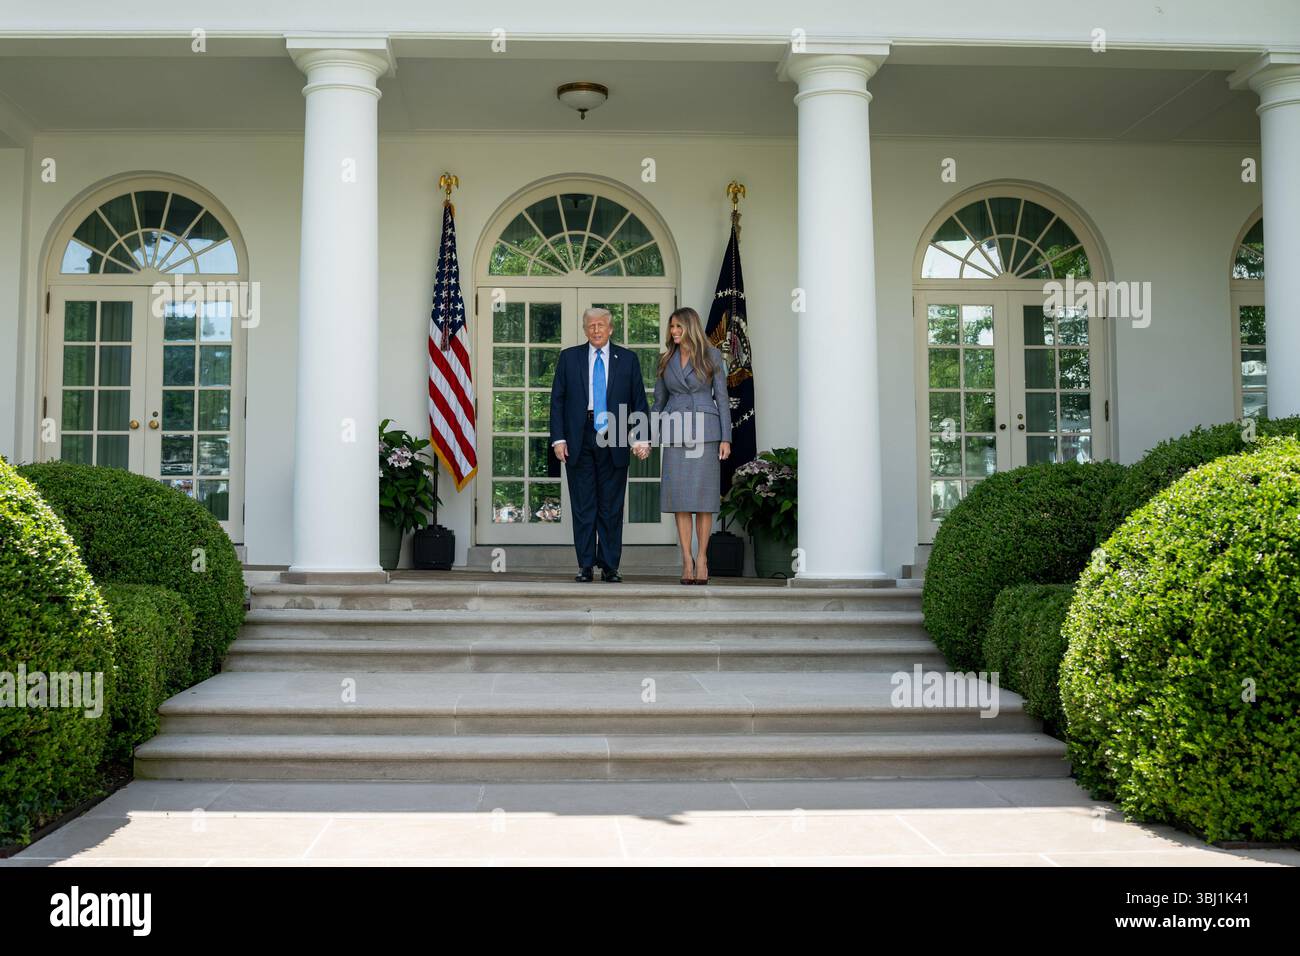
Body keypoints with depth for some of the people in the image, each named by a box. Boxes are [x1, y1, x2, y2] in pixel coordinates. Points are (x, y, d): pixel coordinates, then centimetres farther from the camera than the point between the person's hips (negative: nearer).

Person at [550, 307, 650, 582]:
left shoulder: (627, 359, 8)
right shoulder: (569, 357, 9)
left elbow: (639, 401, 6)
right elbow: (557, 399, 7)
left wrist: (641, 438, -5)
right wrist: (558, 438, -3)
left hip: (614, 442, 0)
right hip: (579, 443, 0)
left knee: (612, 507, 4)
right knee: (583, 506, 3)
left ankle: (610, 567, 11)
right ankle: (585, 566, 10)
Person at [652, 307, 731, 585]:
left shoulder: (712, 356, 1)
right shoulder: (667, 360, 10)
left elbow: (722, 397, 0)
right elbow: (659, 400, 14)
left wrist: (726, 438, -7)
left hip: (705, 431, -2)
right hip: (676, 433, 2)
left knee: (703, 497, -3)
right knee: (680, 496, -2)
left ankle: (702, 558, 8)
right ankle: (687, 559, 5)